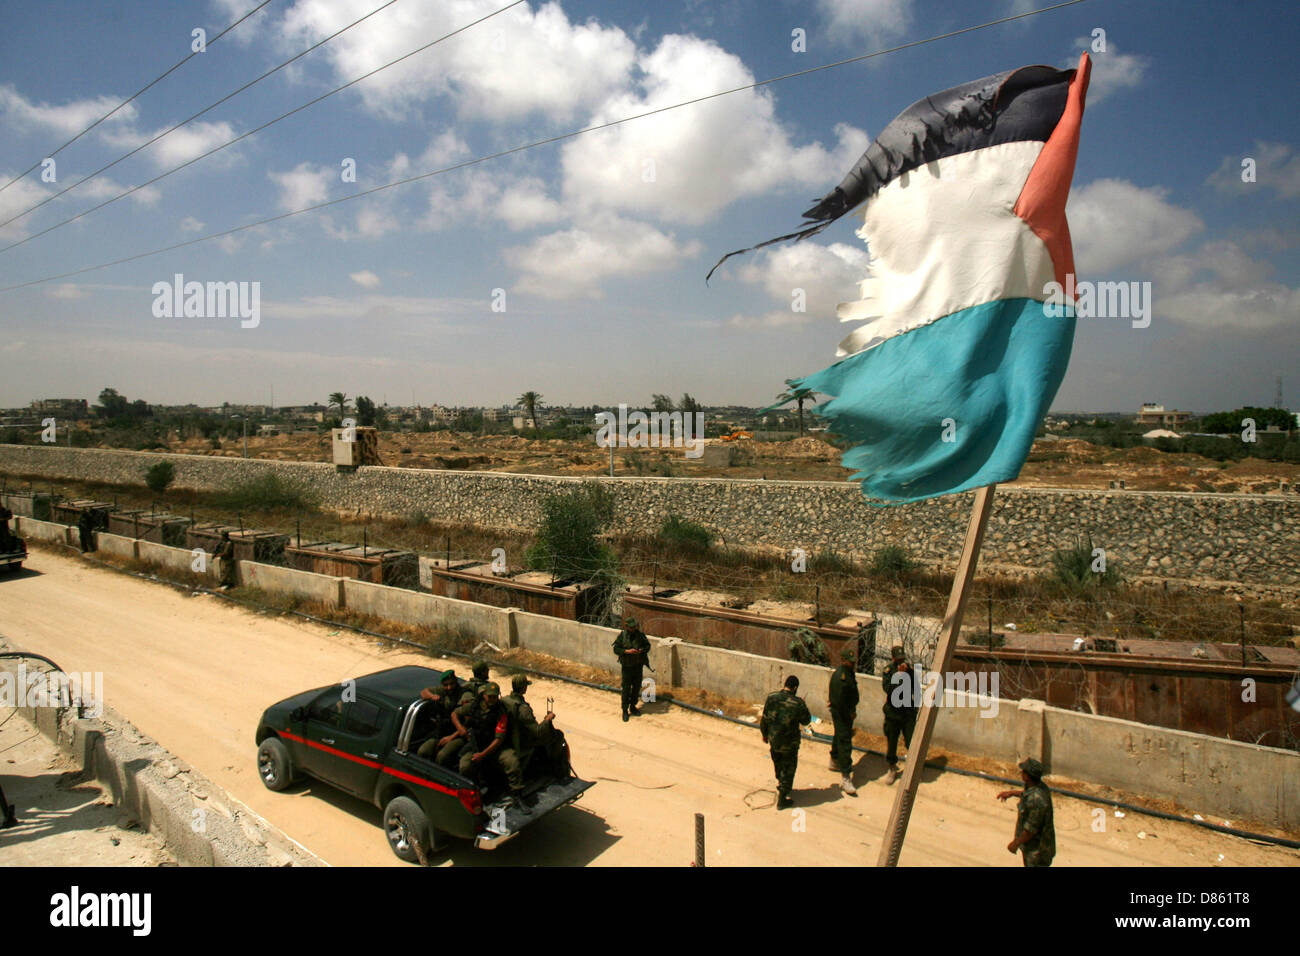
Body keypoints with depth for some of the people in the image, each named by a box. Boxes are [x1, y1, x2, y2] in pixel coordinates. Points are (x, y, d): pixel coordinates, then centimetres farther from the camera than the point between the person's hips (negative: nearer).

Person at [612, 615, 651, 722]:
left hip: (638, 665, 3)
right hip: (627, 666, -3)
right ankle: (625, 710, 12)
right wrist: (627, 651, -23)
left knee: (637, 687, 13)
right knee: (626, 689, 1)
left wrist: (642, 650, -17)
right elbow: (616, 649, -9)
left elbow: (647, 645, 4)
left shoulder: (640, 634, -5)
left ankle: (633, 707, 31)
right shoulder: (622, 635, -11)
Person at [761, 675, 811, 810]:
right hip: (789, 743, -4)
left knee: (778, 764, 27)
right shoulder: (798, 703, -21)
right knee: (788, 769, 12)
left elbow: (764, 720, -2)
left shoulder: (771, 698, -11)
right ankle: (782, 799, 17)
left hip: (773, 739, 4)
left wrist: (764, 735, 14)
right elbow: (806, 720, -6)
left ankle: (781, 785, 49)